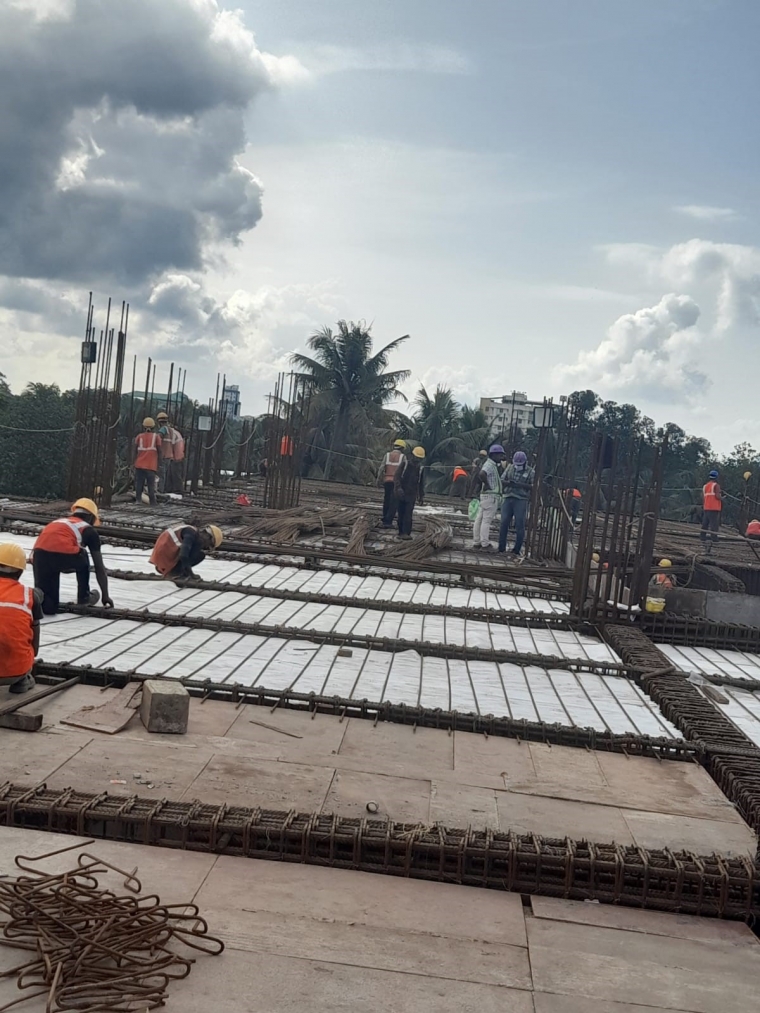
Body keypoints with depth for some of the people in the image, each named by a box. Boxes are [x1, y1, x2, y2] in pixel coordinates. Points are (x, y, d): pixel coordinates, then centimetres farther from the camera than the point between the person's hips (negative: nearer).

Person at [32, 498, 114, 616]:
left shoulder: (58, 522, 37)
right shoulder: (89, 530, 24)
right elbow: (99, 567, 25)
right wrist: (105, 597, 33)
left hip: (40, 555, 4)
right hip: (65, 555, -3)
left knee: (48, 608, 14)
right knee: (82, 560, 35)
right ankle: (83, 597, 36)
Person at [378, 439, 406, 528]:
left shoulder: (387, 455, 3)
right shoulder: (403, 457, -4)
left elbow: (381, 468, -2)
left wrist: (378, 479, 6)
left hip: (387, 481, 3)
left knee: (386, 501, 17)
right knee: (394, 503, 0)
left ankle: (385, 520, 23)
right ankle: (388, 521, -8)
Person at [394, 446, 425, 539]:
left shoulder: (420, 468, 6)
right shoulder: (404, 464, -4)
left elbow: (421, 483, 15)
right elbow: (396, 477, -11)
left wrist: (421, 496, 14)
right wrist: (398, 488, -26)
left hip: (411, 496, 1)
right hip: (400, 494, -1)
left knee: (408, 515, -9)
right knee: (401, 514, 4)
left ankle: (406, 533, -12)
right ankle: (401, 532, 14)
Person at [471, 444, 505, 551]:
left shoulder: (492, 465, 18)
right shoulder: (489, 465, -14)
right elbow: (482, 474, -33)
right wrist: (487, 485, -21)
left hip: (486, 495, 10)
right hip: (491, 495, -10)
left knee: (480, 519, 10)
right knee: (487, 520, -8)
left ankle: (476, 542, 15)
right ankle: (485, 544, -7)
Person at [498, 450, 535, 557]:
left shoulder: (530, 472, 2)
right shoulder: (510, 468, 13)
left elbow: (533, 486, -6)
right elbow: (502, 480, 11)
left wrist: (521, 485, -18)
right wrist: (508, 483, -11)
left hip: (521, 500, -3)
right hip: (508, 498, 3)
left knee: (519, 525, -3)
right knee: (504, 523, 2)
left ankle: (516, 550, 2)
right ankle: (501, 548, 8)